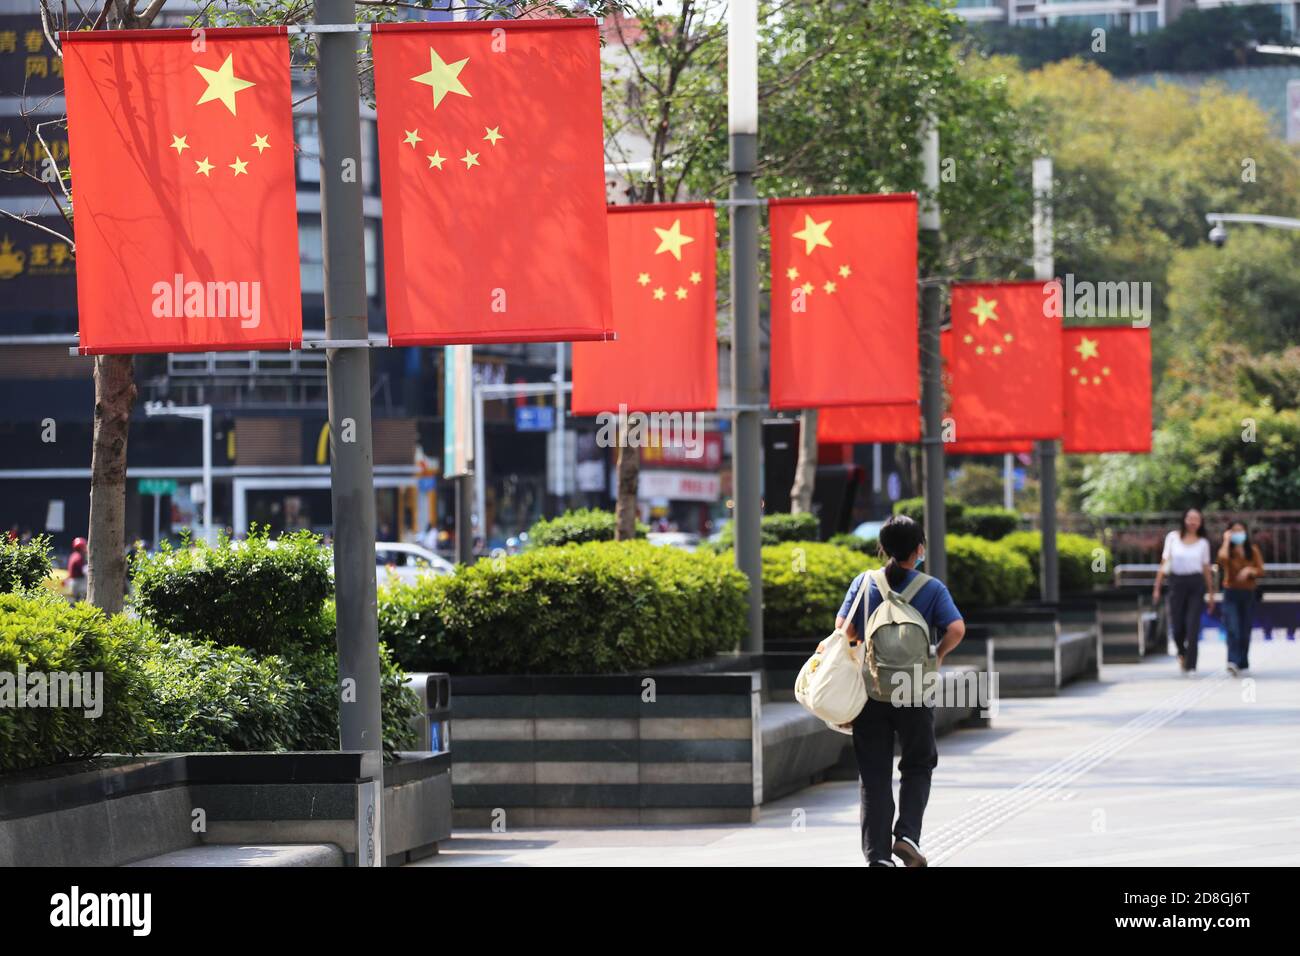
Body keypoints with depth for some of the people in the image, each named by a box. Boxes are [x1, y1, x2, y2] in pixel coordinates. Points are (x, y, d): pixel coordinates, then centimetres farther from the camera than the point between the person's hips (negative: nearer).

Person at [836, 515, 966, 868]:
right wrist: (938, 654, 6)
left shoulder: (864, 583, 0)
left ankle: (877, 854, 1)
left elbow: (844, 628, -4)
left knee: (874, 773, 6)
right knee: (918, 766, 17)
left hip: (869, 691, 1)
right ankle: (907, 834, -2)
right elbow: (956, 629, -13)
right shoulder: (932, 588, -4)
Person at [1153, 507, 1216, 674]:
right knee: (1177, 625, 1)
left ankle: (1190, 664, -4)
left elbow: (1207, 569, 11)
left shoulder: (1203, 542, 7)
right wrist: (1157, 588, 0)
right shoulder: (1173, 538, 4)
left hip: (1196, 584, 0)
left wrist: (1211, 593, 11)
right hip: (1177, 583, 0)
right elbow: (1164, 563, 4)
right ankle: (1182, 652, 33)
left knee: (1193, 625, -8)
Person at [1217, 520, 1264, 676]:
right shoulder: (1227, 549, -1)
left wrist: (1250, 570, -17)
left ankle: (1242, 662, 22)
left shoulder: (1253, 550, 5)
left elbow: (1261, 571, 3)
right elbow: (1223, 557, -25)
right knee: (1233, 629, -17)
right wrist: (1227, 541, -12)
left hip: (1248, 593, 3)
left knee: (1245, 631, 8)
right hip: (1231, 593, -3)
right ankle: (1233, 662, -27)